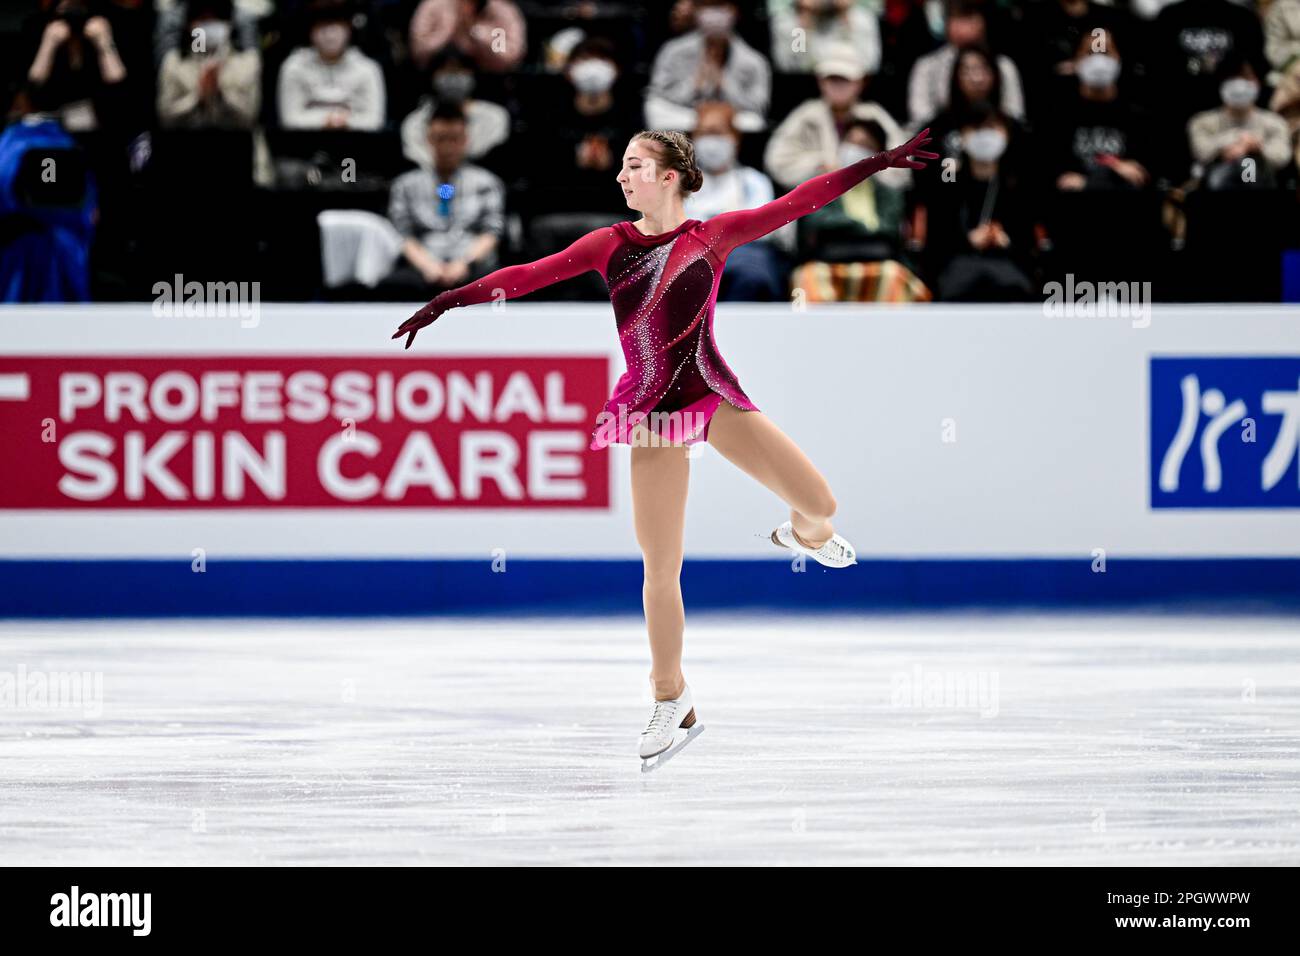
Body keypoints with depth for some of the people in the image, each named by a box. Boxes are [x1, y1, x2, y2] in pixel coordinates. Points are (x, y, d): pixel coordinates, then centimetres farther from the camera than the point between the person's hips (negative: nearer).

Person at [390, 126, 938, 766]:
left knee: (819, 502, -7)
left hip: (716, 395, 0)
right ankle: (671, 702, 16)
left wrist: (878, 162, -4)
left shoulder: (711, 236, 1)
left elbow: (795, 204, -1)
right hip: (652, 413, 0)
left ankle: (805, 532, 33)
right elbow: (528, 275, 0)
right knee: (661, 569, 1)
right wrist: (445, 301, -5)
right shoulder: (609, 244, 2)